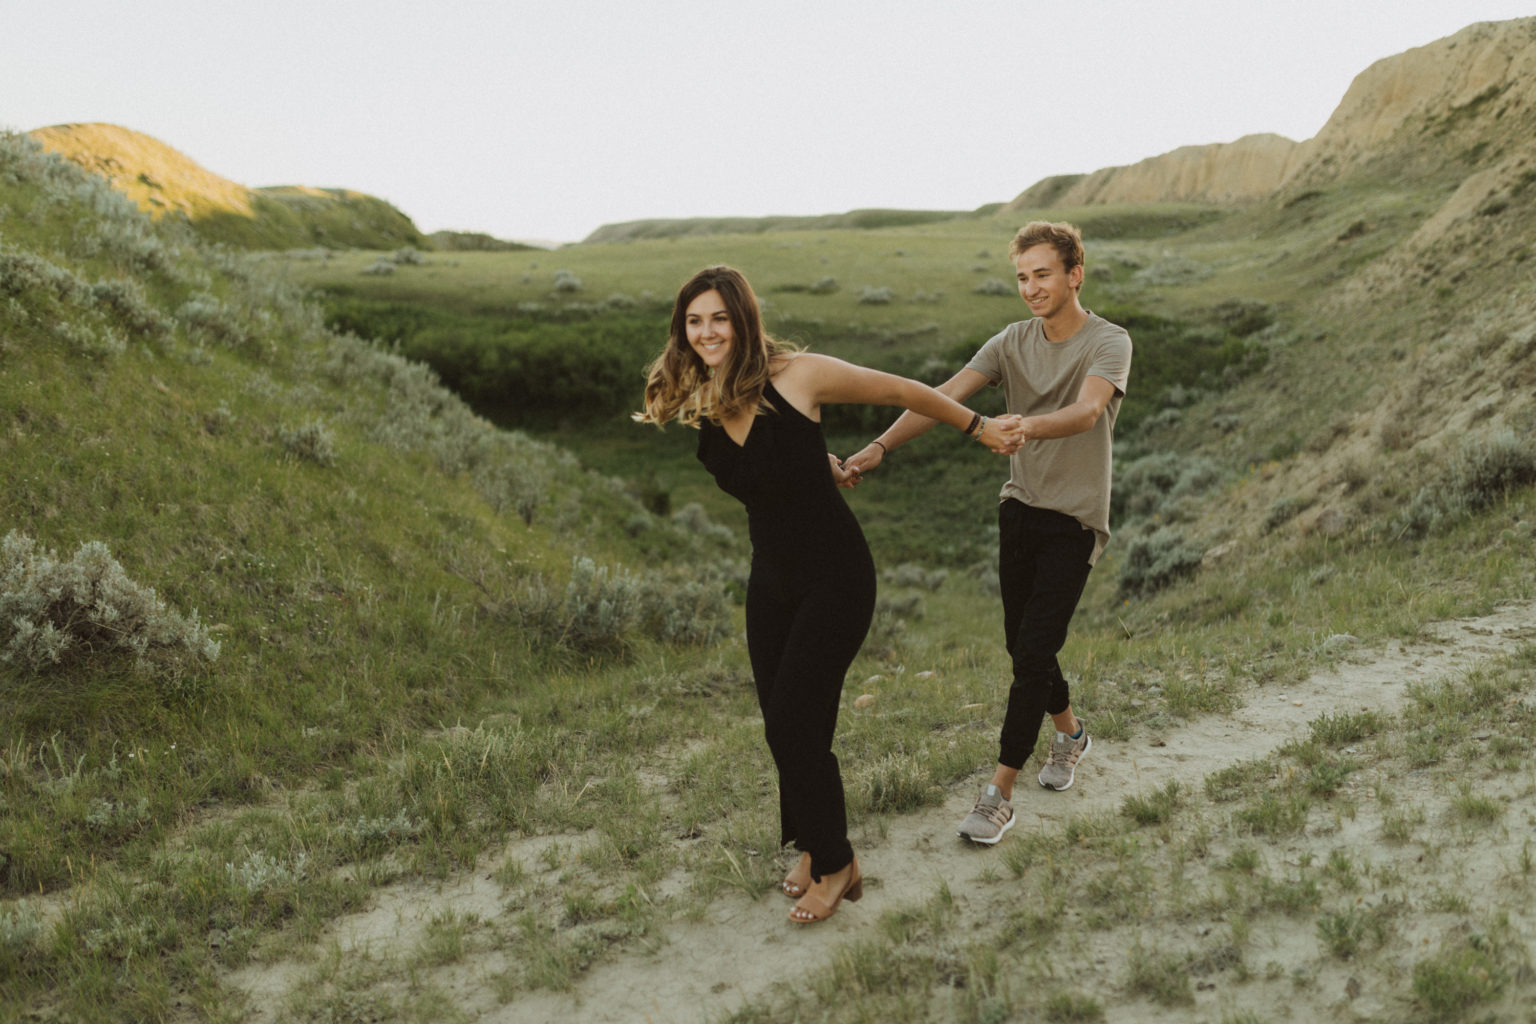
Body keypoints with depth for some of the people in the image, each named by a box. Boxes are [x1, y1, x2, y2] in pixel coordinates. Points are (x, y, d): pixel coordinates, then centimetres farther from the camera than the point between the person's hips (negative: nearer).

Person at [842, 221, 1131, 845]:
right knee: (1022, 647, 15)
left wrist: (1024, 425, -50)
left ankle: (1000, 793, -4)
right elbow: (945, 395, -8)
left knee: (1033, 653, -10)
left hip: (1075, 520, -5)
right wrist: (879, 447, -22)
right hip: (1020, 509, 5)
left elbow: (1088, 411, -30)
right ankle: (1070, 732, 42)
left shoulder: (1109, 343, -10)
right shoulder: (1013, 342, 3)